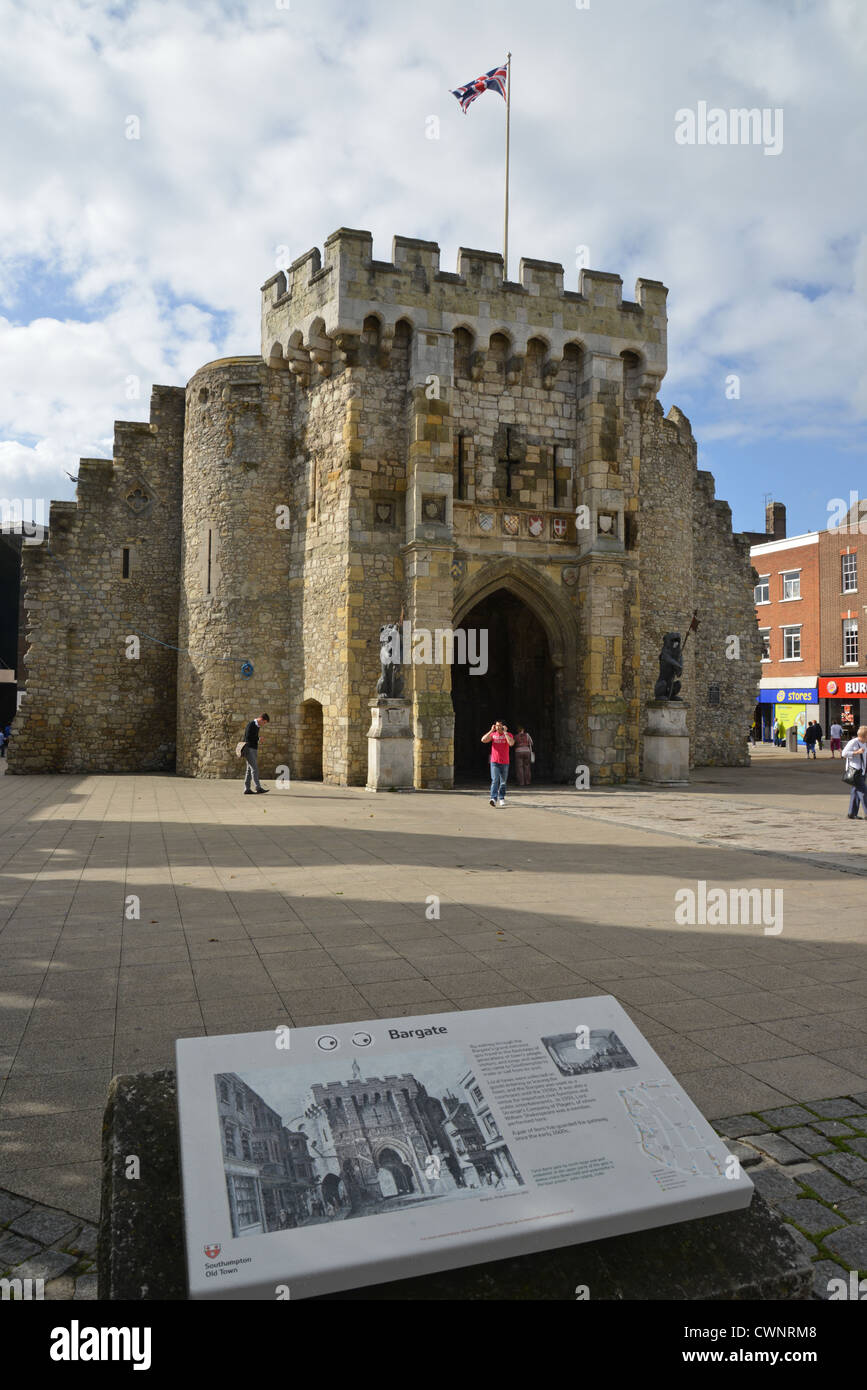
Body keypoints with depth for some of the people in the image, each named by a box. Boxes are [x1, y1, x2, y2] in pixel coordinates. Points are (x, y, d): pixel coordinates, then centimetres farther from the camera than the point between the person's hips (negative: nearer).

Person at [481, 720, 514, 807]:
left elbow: (511, 743, -21)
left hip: (504, 763, 1)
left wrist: (505, 732, -17)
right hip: (494, 762, -1)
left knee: (503, 782, 11)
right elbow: (483, 740, -9)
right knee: (495, 780, -14)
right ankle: (493, 799, -24)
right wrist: (491, 731, -10)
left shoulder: (509, 735, 0)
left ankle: (501, 798, 25)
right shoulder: (493, 735, 5)